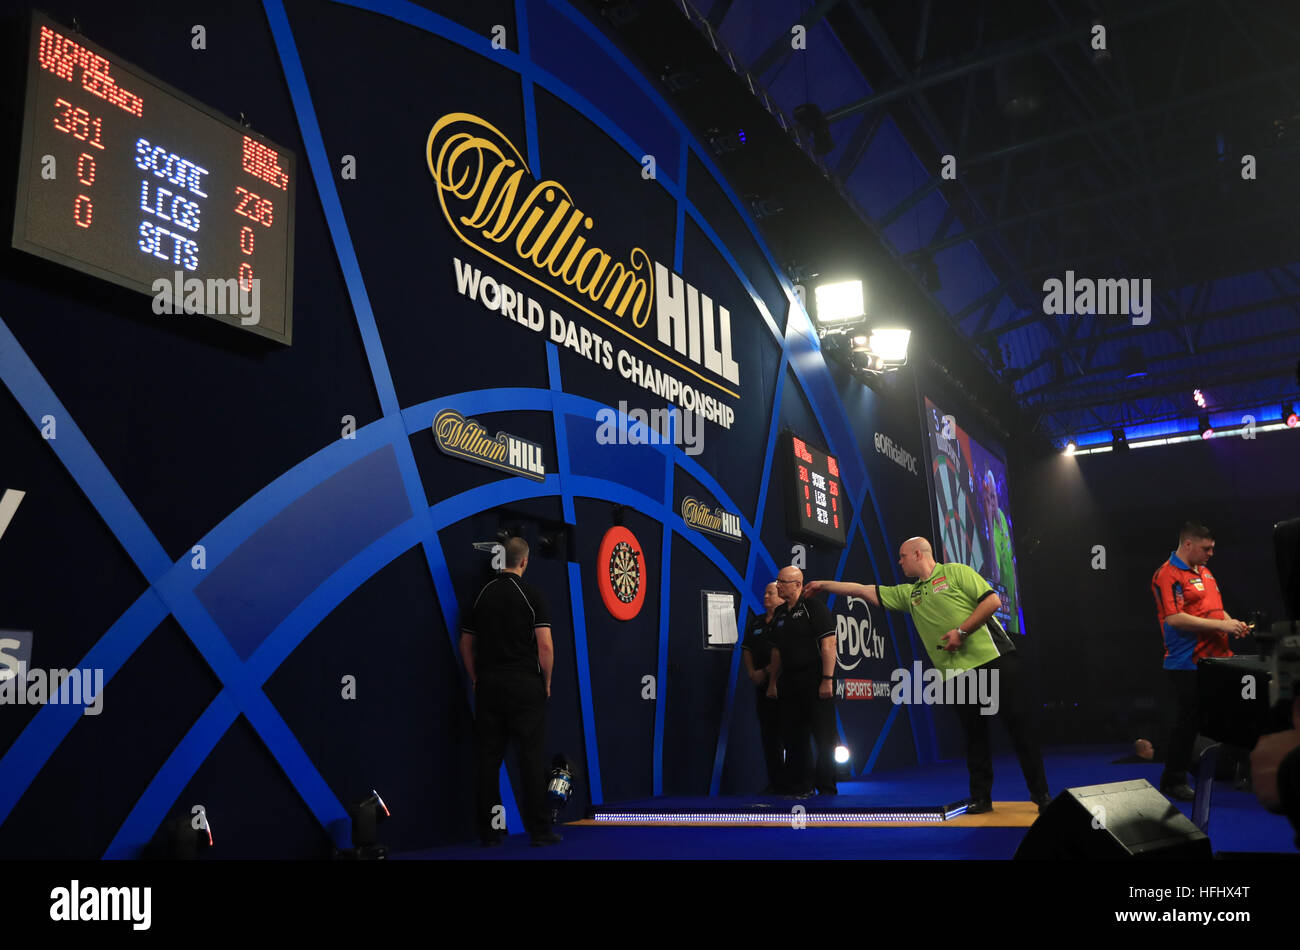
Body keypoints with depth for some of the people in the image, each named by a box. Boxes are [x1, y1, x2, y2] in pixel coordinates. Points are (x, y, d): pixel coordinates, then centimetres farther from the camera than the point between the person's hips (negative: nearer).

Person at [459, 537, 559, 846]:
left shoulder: (481, 595, 7)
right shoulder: (531, 594, -6)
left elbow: (466, 644, 10)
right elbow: (545, 645, -11)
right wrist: (546, 682, 1)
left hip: (488, 685, 4)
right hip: (525, 685, -4)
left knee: (487, 758, 7)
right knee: (532, 757, 0)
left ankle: (488, 831, 12)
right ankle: (540, 830, 3)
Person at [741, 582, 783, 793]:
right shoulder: (756, 623, 17)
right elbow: (746, 650, 18)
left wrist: (765, 672, -14)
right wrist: (751, 673, 3)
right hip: (762, 686, 7)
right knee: (768, 734, 9)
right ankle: (774, 781, 15)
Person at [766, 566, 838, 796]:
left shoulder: (814, 607, -8)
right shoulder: (779, 613, 13)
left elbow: (828, 644, -14)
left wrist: (827, 680, -20)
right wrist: (773, 682, 15)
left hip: (815, 680, -7)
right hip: (789, 682, 7)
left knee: (824, 737, -2)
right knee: (792, 736, 10)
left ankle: (826, 789, 8)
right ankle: (800, 787, 20)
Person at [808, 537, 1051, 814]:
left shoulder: (956, 572, 2)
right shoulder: (908, 594, 18)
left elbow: (992, 601, -7)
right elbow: (863, 590, 19)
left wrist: (961, 630, -12)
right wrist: (824, 584, 17)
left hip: (993, 658, -5)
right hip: (958, 674, 5)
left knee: (1019, 723, -3)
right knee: (974, 735, 7)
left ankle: (1041, 795, 5)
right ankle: (980, 798, 16)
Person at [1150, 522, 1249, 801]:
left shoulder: (1204, 572, 16)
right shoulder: (1167, 575, -13)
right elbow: (1174, 618, -22)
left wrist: (1232, 623, 6)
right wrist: (1221, 625, -19)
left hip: (1215, 659, 8)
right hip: (1187, 664, -8)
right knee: (1186, 722, 0)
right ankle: (1173, 781, 12)